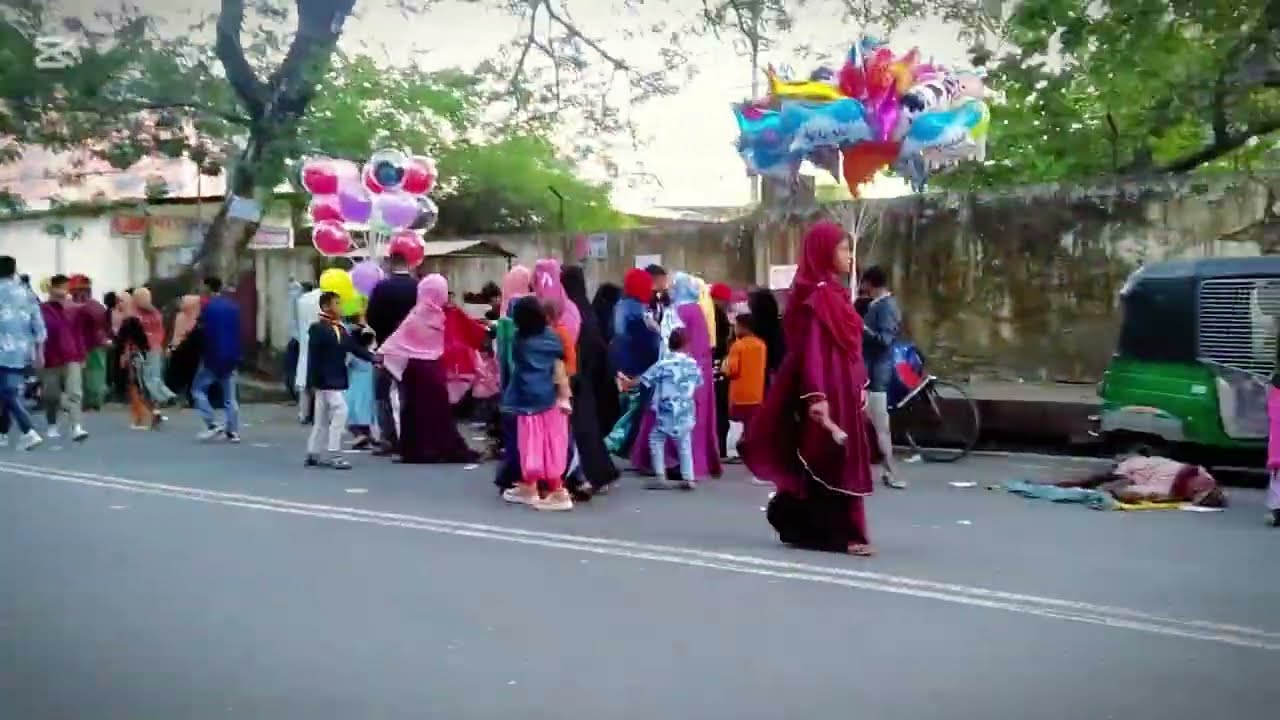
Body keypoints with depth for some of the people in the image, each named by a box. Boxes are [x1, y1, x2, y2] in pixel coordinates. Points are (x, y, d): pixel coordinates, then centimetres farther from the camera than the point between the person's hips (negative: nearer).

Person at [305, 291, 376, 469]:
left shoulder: (342, 329, 12)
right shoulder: (318, 328, -12)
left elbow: (355, 348, 8)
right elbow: (313, 357, -15)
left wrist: (372, 357, -8)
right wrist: (313, 382, -18)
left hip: (338, 380, 9)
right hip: (325, 380, -9)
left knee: (323, 418, 14)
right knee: (340, 412, -14)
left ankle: (313, 455, 23)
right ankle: (333, 455, -9)